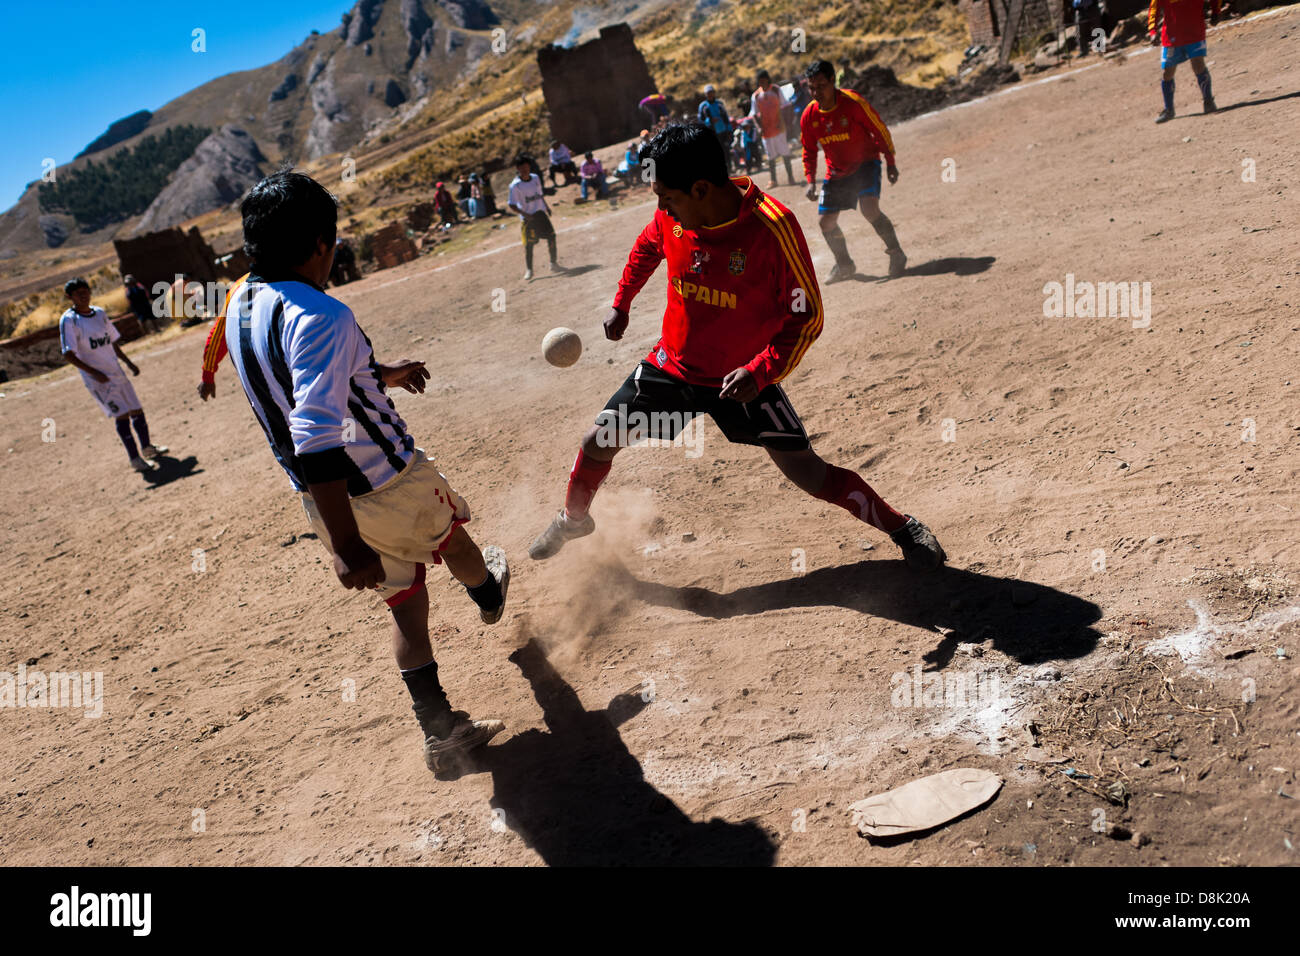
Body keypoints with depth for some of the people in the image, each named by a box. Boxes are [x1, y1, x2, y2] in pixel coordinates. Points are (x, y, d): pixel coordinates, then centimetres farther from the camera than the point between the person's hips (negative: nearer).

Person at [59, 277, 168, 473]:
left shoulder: (100, 313, 11)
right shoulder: (68, 320, -10)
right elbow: (68, 355, -14)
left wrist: (128, 362, 16)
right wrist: (93, 372, -20)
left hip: (117, 373, 6)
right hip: (97, 380, -6)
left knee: (136, 410, 11)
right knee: (122, 415, -12)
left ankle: (147, 448, 29)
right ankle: (134, 458, -3)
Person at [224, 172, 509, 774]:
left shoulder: (241, 308, 2)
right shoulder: (318, 314, -28)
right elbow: (316, 435, -37)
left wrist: (383, 377, 30)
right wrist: (348, 545, -37)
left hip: (318, 501, 6)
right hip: (387, 483, -6)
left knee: (405, 605, 19)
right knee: (451, 537, 28)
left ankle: (442, 733, 23)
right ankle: (487, 593, 60)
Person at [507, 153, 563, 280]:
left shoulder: (536, 178, 3)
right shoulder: (515, 185, -15)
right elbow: (511, 205, -16)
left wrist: (546, 206, 17)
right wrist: (525, 214, -24)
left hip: (540, 213, 5)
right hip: (527, 217, -5)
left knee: (551, 236, 3)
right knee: (528, 244, -2)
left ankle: (553, 264, 15)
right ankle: (528, 270, 10)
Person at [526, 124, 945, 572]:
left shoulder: (773, 227, -27)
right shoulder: (672, 218, -12)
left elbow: (806, 317, -20)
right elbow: (645, 249, 15)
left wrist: (759, 372, -31)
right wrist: (620, 305, 18)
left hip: (744, 378, -4)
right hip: (671, 365, 4)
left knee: (808, 472, -7)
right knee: (598, 441, 6)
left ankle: (900, 527, 13)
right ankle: (573, 518, 36)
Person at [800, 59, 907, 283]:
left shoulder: (853, 102, -20)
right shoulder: (809, 116, -8)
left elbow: (879, 130, -10)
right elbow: (809, 152, 6)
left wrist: (891, 163, -6)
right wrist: (811, 181, -5)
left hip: (865, 162, -5)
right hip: (836, 170, 5)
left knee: (869, 208, -27)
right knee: (825, 222, 3)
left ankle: (896, 254, -7)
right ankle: (844, 265, 27)